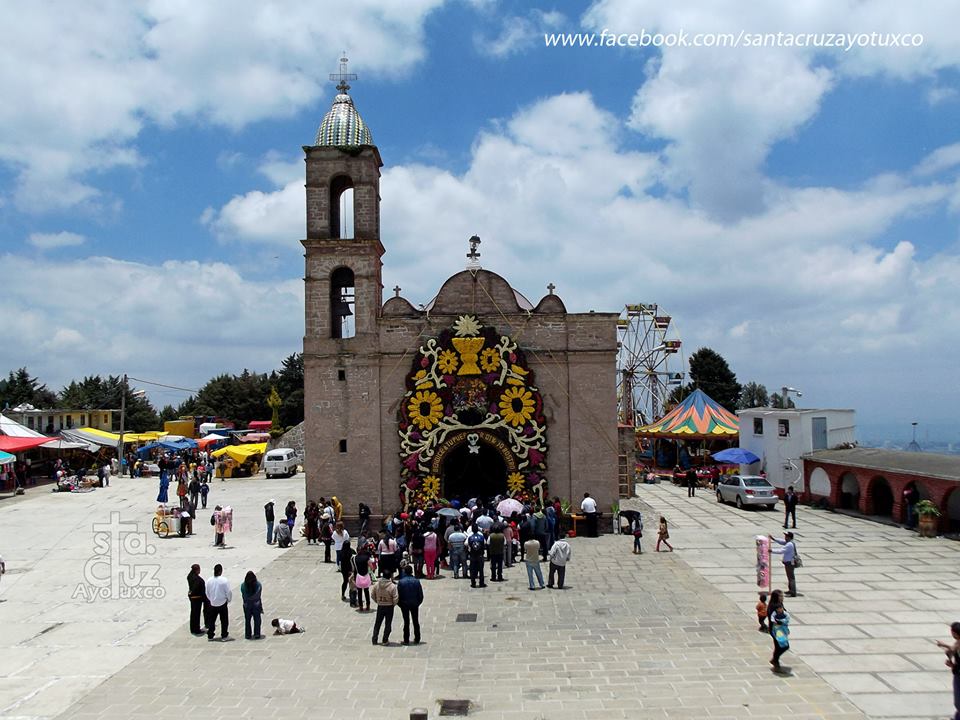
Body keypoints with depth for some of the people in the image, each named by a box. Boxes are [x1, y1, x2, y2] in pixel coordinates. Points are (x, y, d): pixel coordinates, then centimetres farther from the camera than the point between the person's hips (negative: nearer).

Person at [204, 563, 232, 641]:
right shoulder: (224, 580, -18)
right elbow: (229, 592, -14)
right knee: (224, 620, 10)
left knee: (211, 620, 16)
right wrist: (229, 599, 5)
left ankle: (210, 636, 20)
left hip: (212, 603, 4)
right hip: (222, 603, -3)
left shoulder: (209, 580, -4)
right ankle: (224, 635, 14)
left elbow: (207, 592, 7)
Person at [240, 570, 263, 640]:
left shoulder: (243, 585, -13)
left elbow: (243, 596, -7)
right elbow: (258, 595, -9)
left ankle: (248, 635, 21)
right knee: (257, 620, 12)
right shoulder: (258, 584, -15)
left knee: (247, 620, 15)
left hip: (247, 605, 1)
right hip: (256, 605, -1)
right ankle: (257, 635, 14)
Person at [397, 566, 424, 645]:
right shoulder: (416, 581, -8)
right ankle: (417, 640, 17)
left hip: (404, 604, -1)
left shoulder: (401, 582, -12)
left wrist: (400, 604, 6)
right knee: (416, 622, 12)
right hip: (414, 604, 1)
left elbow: (398, 595, -8)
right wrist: (418, 602, 11)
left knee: (406, 622, 7)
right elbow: (421, 594, -3)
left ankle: (406, 640, 9)